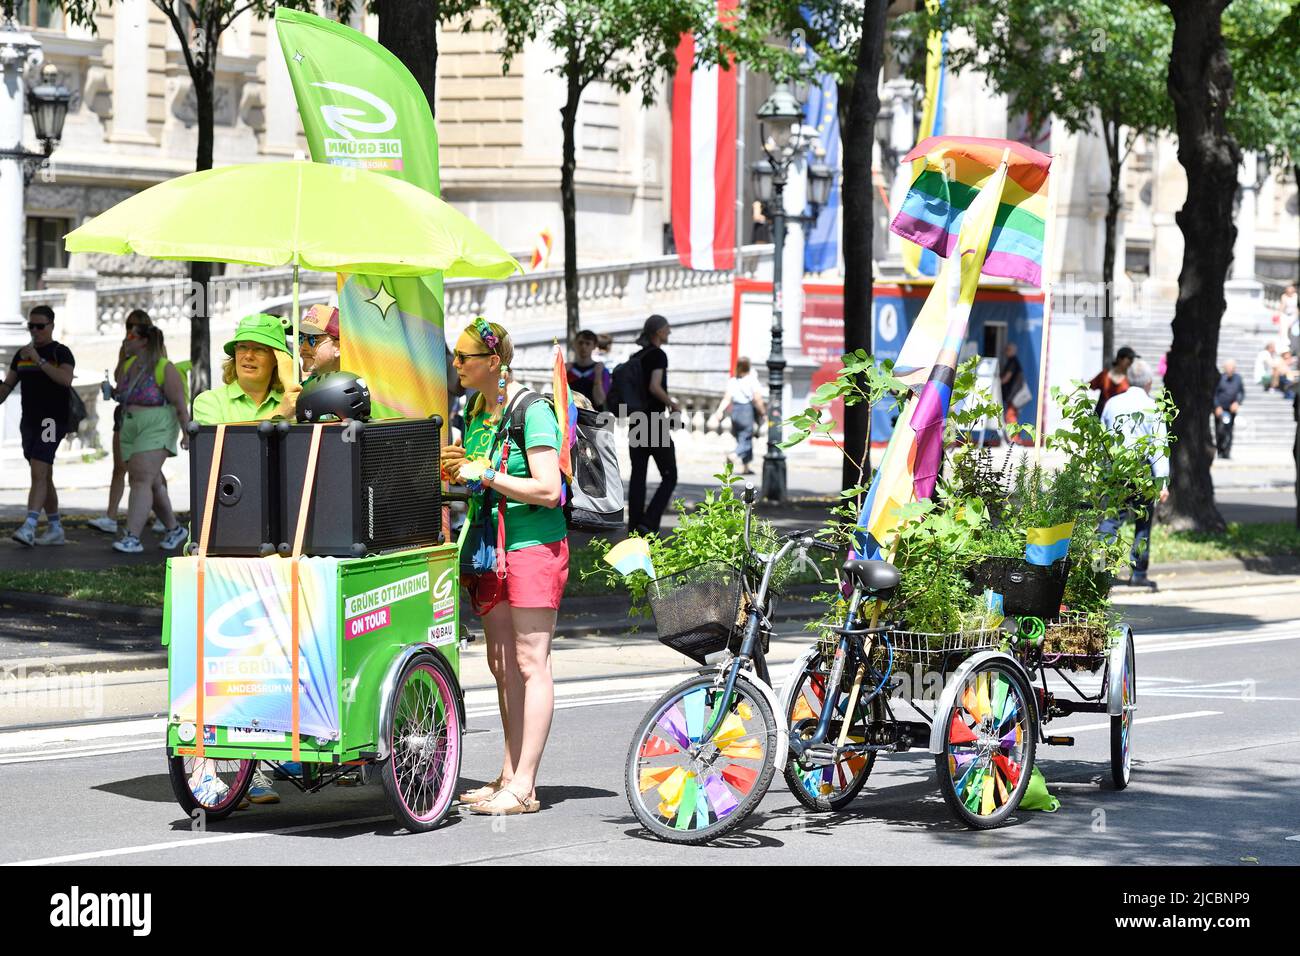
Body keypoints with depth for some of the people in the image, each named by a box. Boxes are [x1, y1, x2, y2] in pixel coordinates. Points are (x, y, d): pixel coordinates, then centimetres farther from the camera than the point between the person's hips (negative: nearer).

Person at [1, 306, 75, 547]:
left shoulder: (61, 353, -4)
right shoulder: (22, 354, 15)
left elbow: (66, 379, -21)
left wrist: (39, 360, -25)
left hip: (52, 420, -7)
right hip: (29, 421, 7)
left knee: (38, 473, -18)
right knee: (43, 477, 10)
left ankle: (29, 527, -26)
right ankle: (55, 529, 17)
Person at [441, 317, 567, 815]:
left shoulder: (532, 411, -13)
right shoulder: (474, 410, 12)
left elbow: (547, 490, -20)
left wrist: (484, 475, -18)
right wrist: (455, 470, 2)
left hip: (534, 545, -9)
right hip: (493, 547, 9)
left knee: (530, 664, -6)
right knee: (501, 664, 11)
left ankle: (524, 785, -6)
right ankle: (509, 775, 18)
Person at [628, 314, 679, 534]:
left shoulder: (635, 358, 12)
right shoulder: (658, 355, -9)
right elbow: (655, 387, -21)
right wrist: (672, 404, -6)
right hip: (655, 422, -7)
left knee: (638, 475, 7)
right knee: (669, 477, 1)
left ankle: (635, 526, 3)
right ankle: (649, 522, -12)